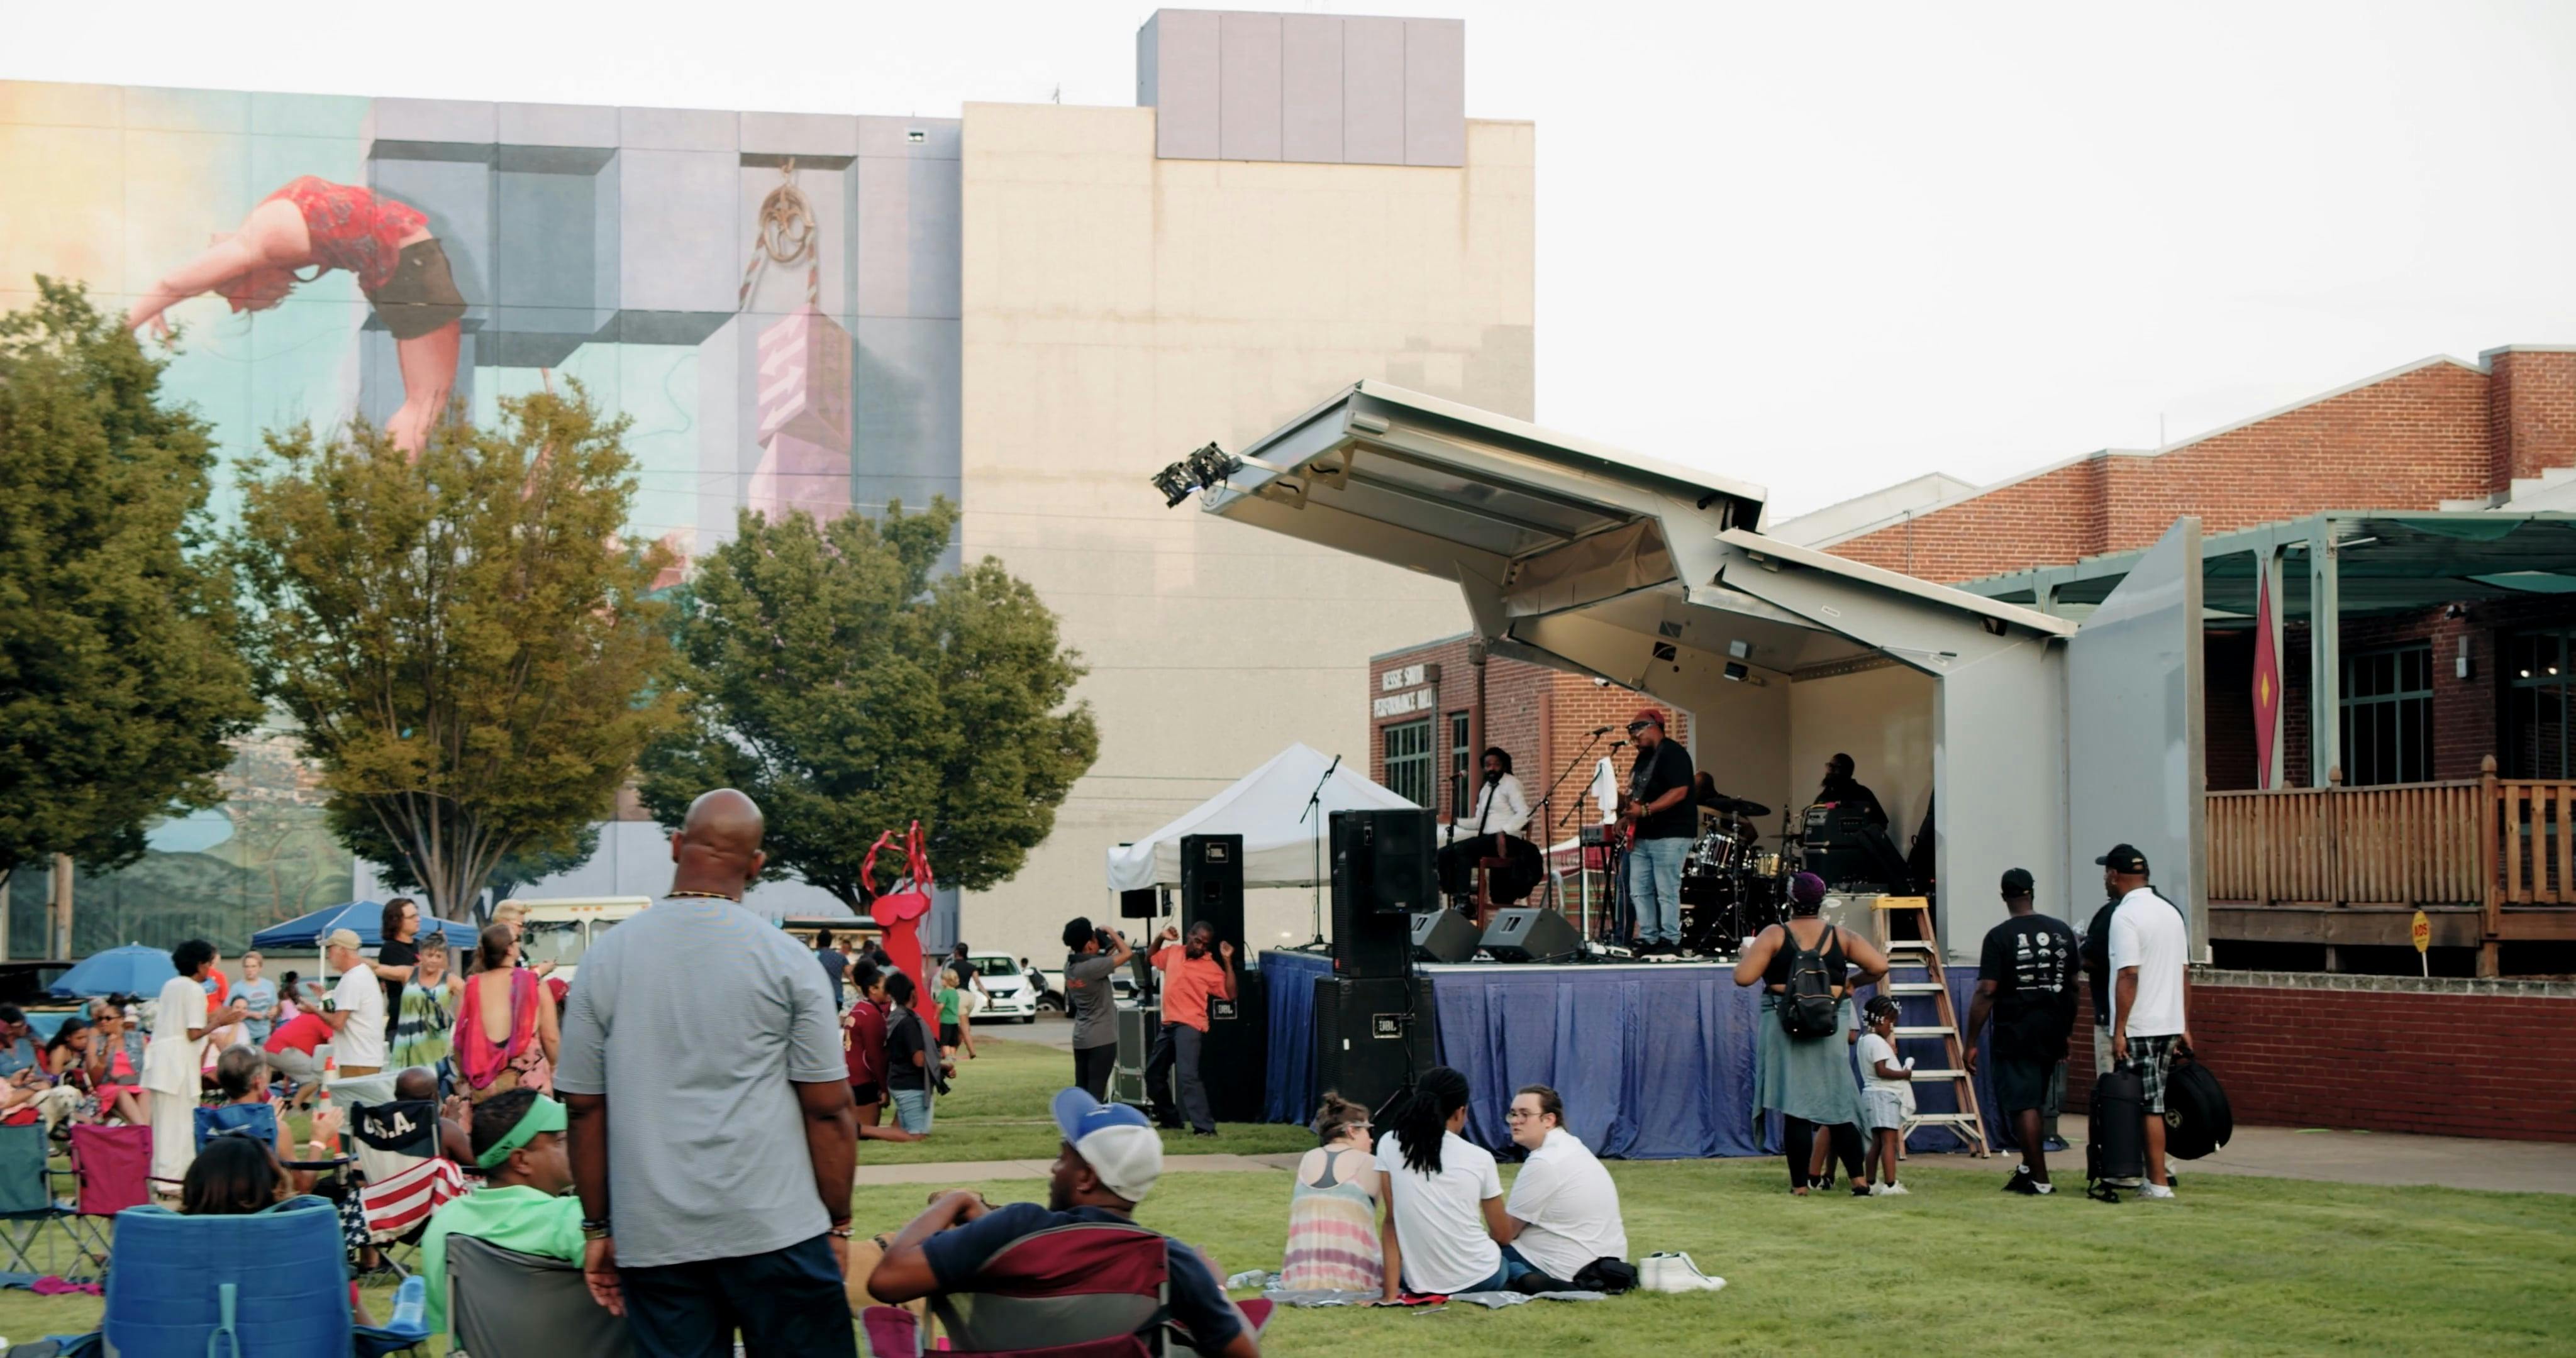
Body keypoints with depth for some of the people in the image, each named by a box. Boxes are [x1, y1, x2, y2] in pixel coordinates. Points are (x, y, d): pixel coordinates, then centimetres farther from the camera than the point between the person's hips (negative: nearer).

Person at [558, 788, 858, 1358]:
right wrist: (838, 1224, 6)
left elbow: (584, 1109, 5)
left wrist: (598, 1229, 13)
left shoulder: (605, 958, 3)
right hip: (775, 1227, -2)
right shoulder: (786, 959, -3)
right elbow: (828, 1109, -3)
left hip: (653, 1238, 2)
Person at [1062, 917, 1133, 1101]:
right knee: (1096, 1092, -6)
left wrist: (1110, 949, 10)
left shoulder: (1070, 967, 4)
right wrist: (1111, 932, -2)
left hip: (1081, 1038, 8)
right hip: (1101, 1039, -8)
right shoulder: (1092, 967, -20)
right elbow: (1127, 953, -16)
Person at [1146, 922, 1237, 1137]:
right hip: (1169, 1024, 7)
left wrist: (1228, 961, -17)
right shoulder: (1172, 951, 10)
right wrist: (1160, 939, 10)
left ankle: (1205, 1127, -29)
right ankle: (1169, 1118, 35)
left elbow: (1230, 994, -12)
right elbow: (1151, 959, 28)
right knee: (1153, 1073, 18)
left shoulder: (1211, 967, -5)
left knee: (1188, 1075, -23)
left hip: (1190, 1026, -7)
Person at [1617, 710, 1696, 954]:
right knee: (1639, 891, 7)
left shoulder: (1672, 753, -10)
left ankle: (1670, 941, -5)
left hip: (1670, 835, -10)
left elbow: (1679, 792, -21)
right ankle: (1648, 939, 11)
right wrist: (1627, 811, 8)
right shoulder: (1643, 757, 19)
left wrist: (1645, 810, -25)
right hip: (1642, 836, 10)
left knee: (1667, 892, -9)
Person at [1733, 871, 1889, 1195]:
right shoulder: (1841, 937, 3)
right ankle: (1858, 1180, 8)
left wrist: (1747, 955, 9)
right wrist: (1853, 982, 12)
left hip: (1785, 1027, -2)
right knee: (1839, 1106, 11)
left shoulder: (1774, 935, -5)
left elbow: (1743, 977, -11)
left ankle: (1800, 1184, 0)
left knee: (1795, 1108, 1)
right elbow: (1880, 966, -5)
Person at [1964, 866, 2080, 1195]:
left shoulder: (2000, 937, -10)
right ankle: (2028, 1168, 25)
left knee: (2022, 1105, 0)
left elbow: (1986, 992, -14)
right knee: (2035, 1102, 19)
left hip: (2016, 1032, -5)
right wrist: (2066, 1032, 23)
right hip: (2053, 1030, 5)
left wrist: (1971, 1041, -10)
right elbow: (2073, 985, 12)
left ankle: (2039, 1179, -1)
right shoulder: (2062, 931, 6)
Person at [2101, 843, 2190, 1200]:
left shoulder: (2125, 916, -12)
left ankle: (2158, 1183, -5)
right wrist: (2185, 1027, 18)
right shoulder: (2171, 912, 13)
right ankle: (2153, 1178, 15)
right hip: (2170, 1024, 8)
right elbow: (2184, 972, 15)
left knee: (2147, 1106, -5)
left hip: (2139, 1028, -8)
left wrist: (2119, 1030, -18)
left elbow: (2128, 975, -19)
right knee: (2153, 1104, 13)